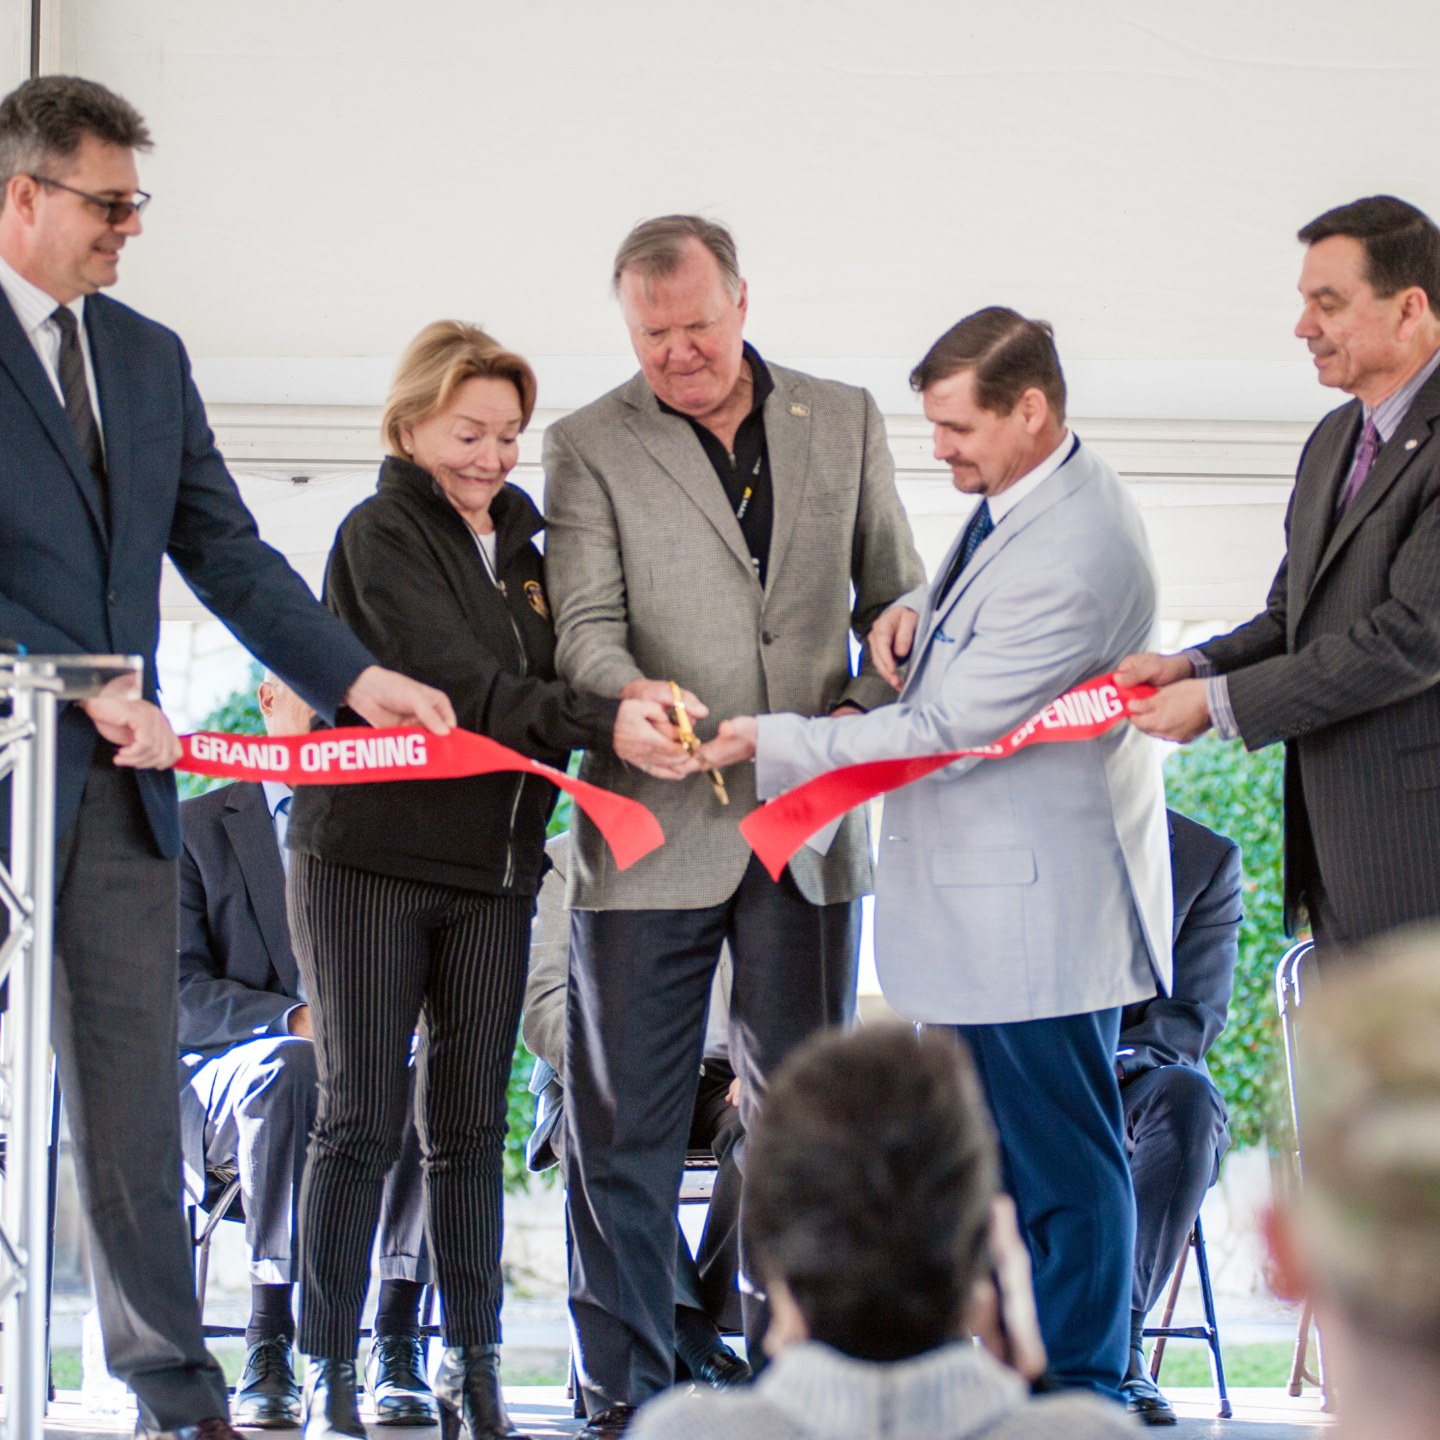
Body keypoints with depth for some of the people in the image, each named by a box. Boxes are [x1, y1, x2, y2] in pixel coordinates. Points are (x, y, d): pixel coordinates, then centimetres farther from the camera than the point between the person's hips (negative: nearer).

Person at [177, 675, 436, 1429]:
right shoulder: (197, 825, 9)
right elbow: (179, 997, -2)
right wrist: (291, 1019, -21)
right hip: (221, 1087, -2)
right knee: (289, 1067, -38)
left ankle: (396, 1342, -35)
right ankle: (269, 1341, -37)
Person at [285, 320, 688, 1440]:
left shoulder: (521, 545, 15)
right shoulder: (382, 535, -7)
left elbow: (543, 683, 18)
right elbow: (459, 685, -19)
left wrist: (638, 712, -2)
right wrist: (603, 722, -29)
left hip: (493, 869, 6)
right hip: (369, 856, -6)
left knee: (471, 1124, 5)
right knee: (362, 1118, -5)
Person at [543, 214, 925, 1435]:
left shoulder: (845, 421, 11)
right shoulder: (590, 447, 3)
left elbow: (896, 600, 16)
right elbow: (586, 625, -5)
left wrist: (864, 712, -3)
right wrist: (635, 696, -27)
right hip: (652, 826, -2)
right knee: (626, 1127, -1)